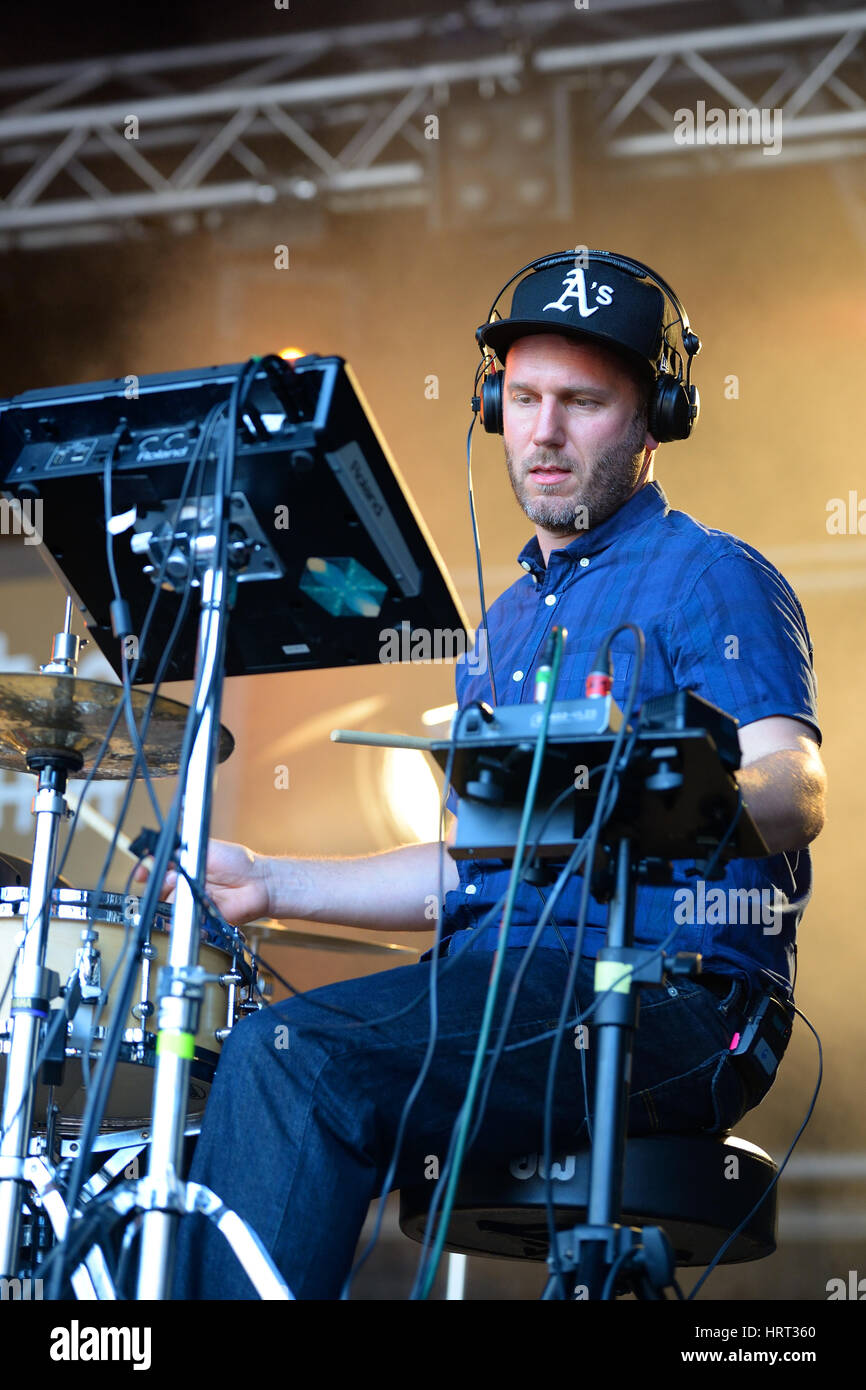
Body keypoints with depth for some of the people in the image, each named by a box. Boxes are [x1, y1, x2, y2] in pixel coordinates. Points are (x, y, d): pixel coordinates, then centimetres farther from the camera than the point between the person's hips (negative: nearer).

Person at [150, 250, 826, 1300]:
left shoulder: (709, 577, -1)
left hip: (669, 998, -8)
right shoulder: (509, 621, 25)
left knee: (294, 1055, -27)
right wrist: (275, 885, 15)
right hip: (500, 978, 8)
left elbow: (795, 793, -17)